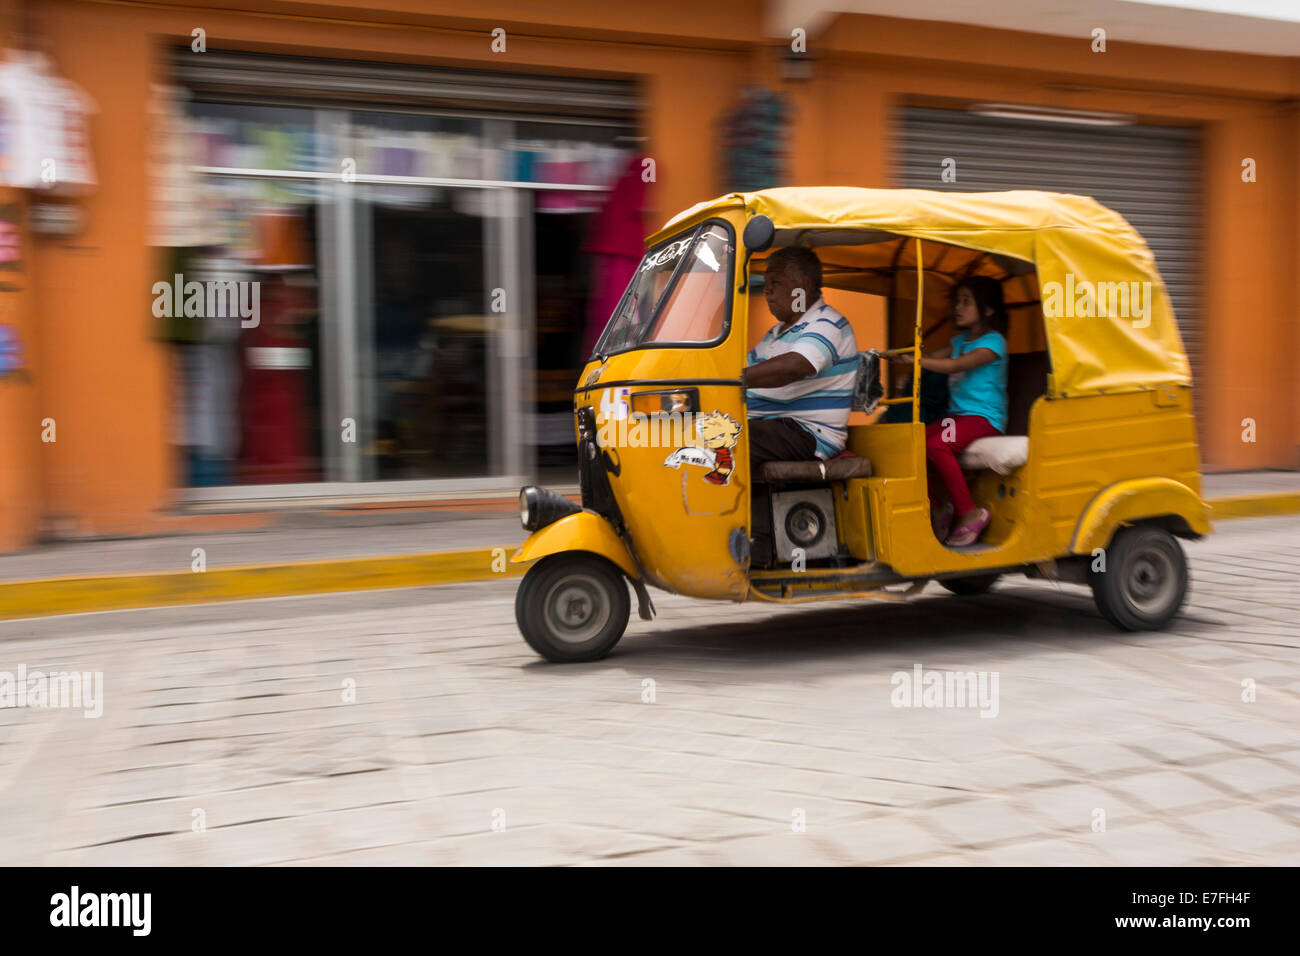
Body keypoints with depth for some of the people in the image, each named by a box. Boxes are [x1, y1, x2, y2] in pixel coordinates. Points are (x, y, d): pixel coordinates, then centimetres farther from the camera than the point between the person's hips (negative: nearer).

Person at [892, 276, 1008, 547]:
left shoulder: (993, 342, -6)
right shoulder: (960, 340, 22)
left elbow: (956, 365, -21)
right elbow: (935, 357, 7)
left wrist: (913, 360, -31)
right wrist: (895, 355, -10)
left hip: (985, 418, -7)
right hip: (957, 414, 7)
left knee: (936, 445, -32)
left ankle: (970, 513, -23)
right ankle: (937, 506, -4)